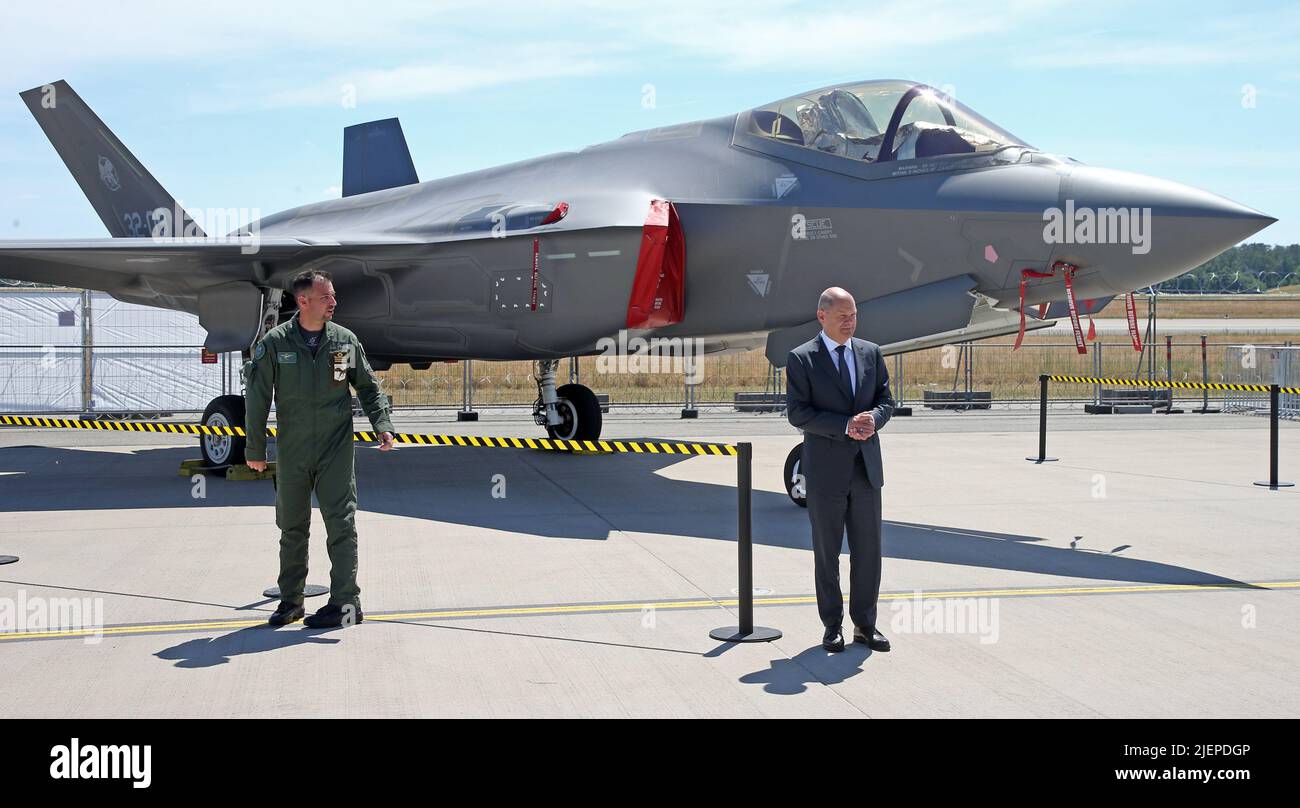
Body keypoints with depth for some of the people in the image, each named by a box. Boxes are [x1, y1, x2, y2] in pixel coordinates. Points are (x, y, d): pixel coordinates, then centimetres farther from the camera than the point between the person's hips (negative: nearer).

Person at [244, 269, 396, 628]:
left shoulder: (345, 340, 2)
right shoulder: (275, 343, -2)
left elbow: (369, 387, 12)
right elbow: (258, 397, 2)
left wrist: (383, 425, -2)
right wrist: (255, 449, 3)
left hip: (336, 450, -1)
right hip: (292, 451, 1)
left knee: (341, 524, -5)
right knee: (291, 527, 11)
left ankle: (345, 602, 0)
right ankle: (290, 600, 23)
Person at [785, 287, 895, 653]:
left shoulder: (871, 353, 9)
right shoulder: (801, 359, -5)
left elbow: (886, 400, 10)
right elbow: (797, 413, -12)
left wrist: (873, 418, -13)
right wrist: (845, 426, -21)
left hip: (866, 467, 4)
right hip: (825, 470, -4)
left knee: (868, 550, 6)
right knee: (827, 552, 6)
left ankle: (865, 625, 17)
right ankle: (832, 626, 16)